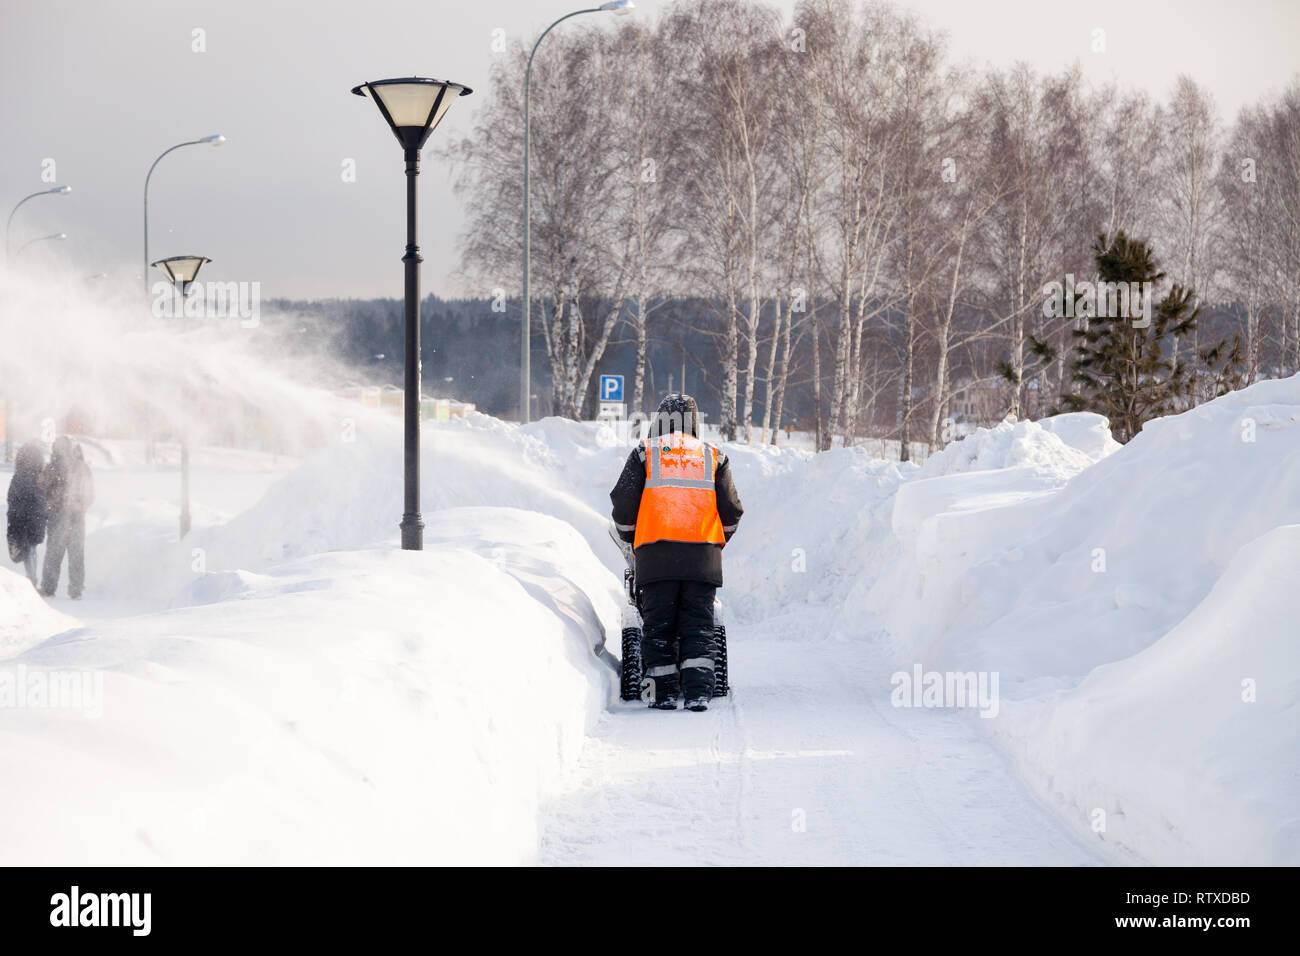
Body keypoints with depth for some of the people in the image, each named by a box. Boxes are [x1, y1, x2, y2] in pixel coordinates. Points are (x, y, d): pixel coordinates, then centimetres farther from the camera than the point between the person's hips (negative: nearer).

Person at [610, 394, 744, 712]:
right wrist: (717, 541, 27)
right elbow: (731, 510, 11)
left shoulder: (644, 453, 8)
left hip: (657, 554, -1)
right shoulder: (713, 456, 13)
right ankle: (698, 692, -7)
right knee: (698, 626, 3)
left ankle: (663, 693, 1)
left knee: (658, 626, 4)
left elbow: (624, 503, 5)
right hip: (703, 555, 1)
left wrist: (631, 540, 20)